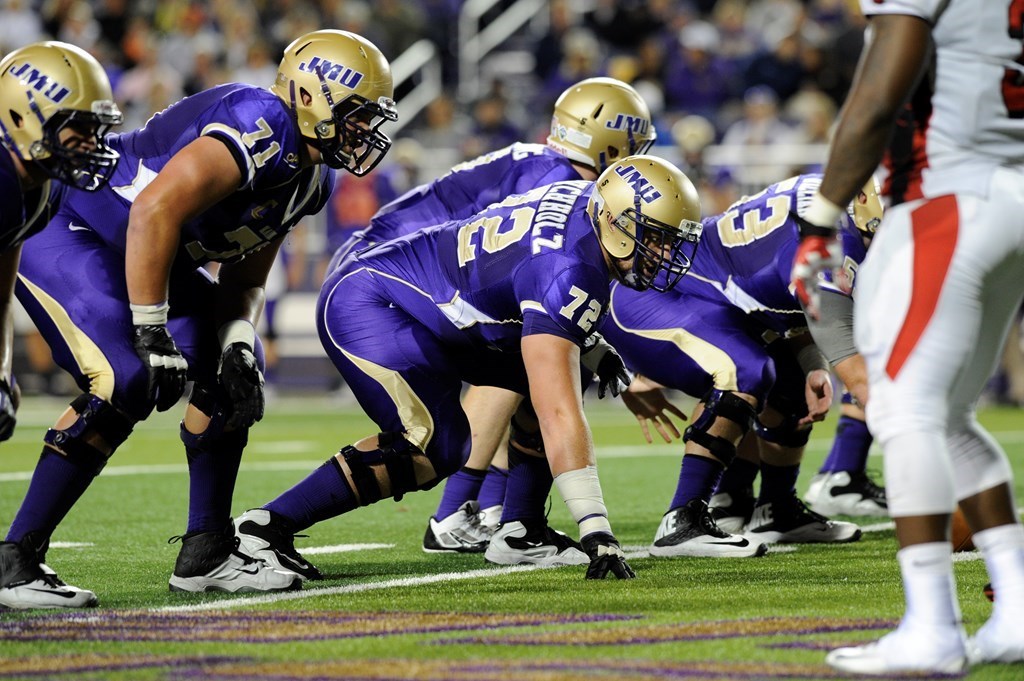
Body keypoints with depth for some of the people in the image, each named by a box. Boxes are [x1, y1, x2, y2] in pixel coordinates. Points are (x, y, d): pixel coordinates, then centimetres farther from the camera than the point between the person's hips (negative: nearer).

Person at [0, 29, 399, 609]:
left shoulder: (308, 179, 7)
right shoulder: (262, 128, -25)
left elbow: (244, 279, 13)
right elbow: (155, 210, -34)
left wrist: (238, 343, -8)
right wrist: (153, 335, -30)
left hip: (134, 249, 10)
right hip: (61, 229, -10)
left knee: (233, 369, 4)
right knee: (126, 383, -23)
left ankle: (206, 554, 11)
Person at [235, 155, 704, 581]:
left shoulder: (585, 200, -3)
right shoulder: (565, 270, -29)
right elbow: (558, 415, -34)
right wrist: (595, 529, -35)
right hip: (363, 303, -10)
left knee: (558, 375, 6)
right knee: (436, 446, -22)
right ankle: (266, 527, -18)